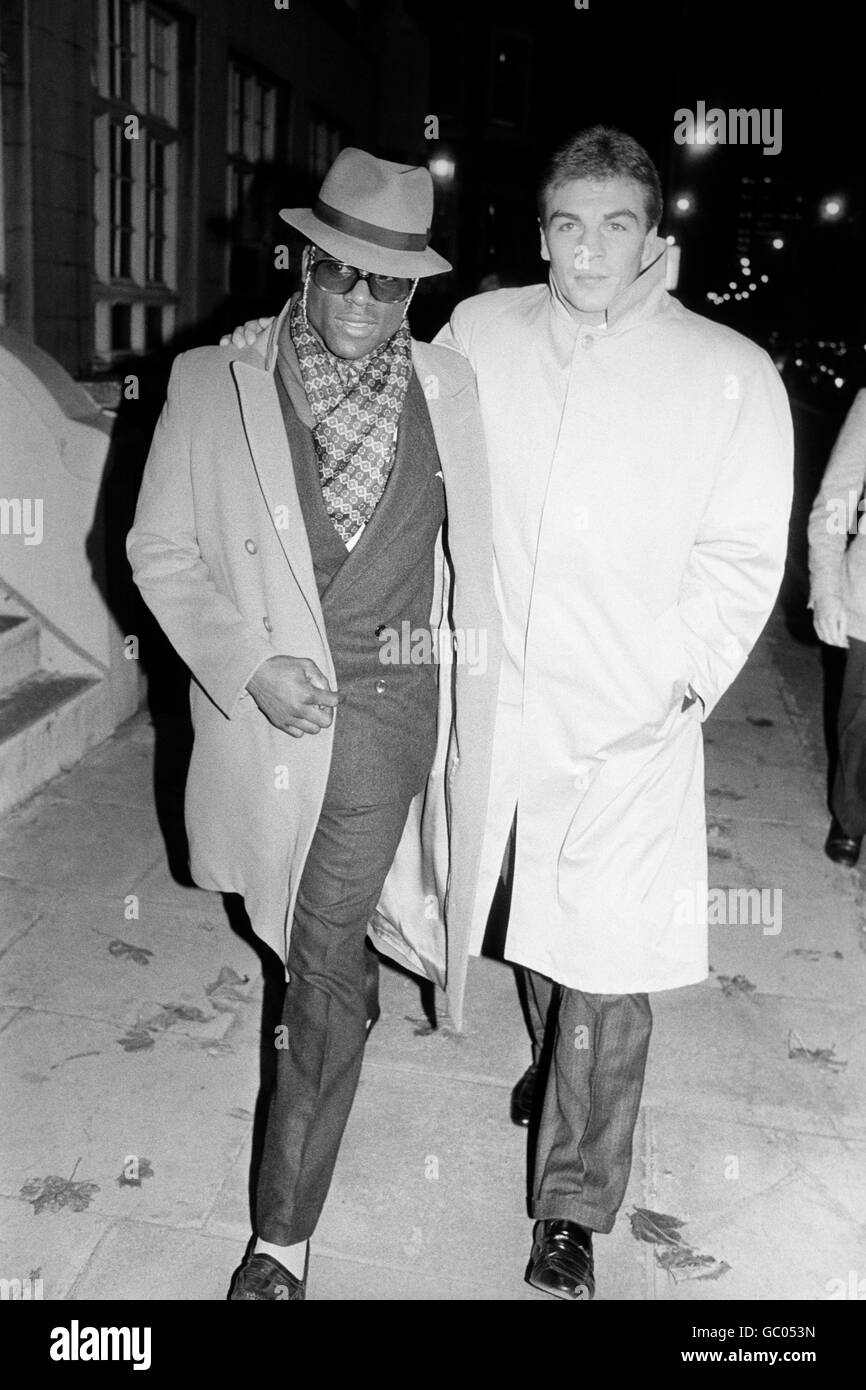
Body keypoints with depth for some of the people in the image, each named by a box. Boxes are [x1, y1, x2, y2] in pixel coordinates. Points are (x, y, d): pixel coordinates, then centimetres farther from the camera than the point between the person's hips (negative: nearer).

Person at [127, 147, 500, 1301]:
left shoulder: (447, 388, 2)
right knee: (313, 941, 20)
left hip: (390, 704, -1)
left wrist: (476, 679, 4)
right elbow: (161, 551, -1)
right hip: (273, 698, 1)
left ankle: (284, 1236, 10)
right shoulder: (213, 383, -3)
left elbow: (478, 547, 11)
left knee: (323, 964, -3)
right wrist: (251, 664, -13)